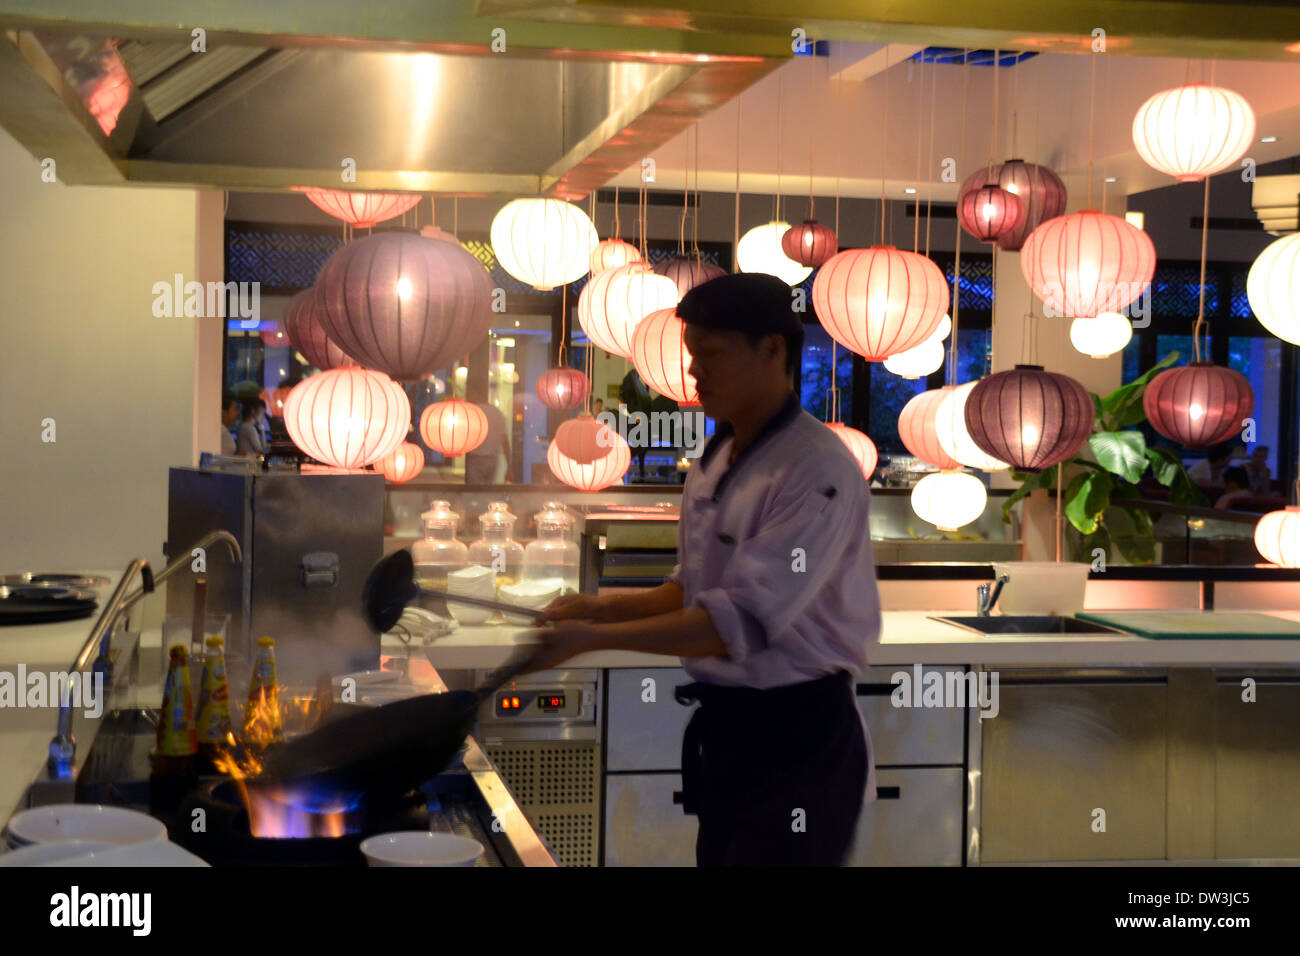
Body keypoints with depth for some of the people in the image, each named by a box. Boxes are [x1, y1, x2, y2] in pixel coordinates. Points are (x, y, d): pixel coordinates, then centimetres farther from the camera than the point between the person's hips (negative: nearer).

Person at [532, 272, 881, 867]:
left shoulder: (818, 471, -20)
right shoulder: (714, 462, 7)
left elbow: (743, 621, -27)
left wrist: (594, 638, -29)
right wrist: (604, 607, 1)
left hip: (797, 737, -8)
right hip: (724, 727, 8)